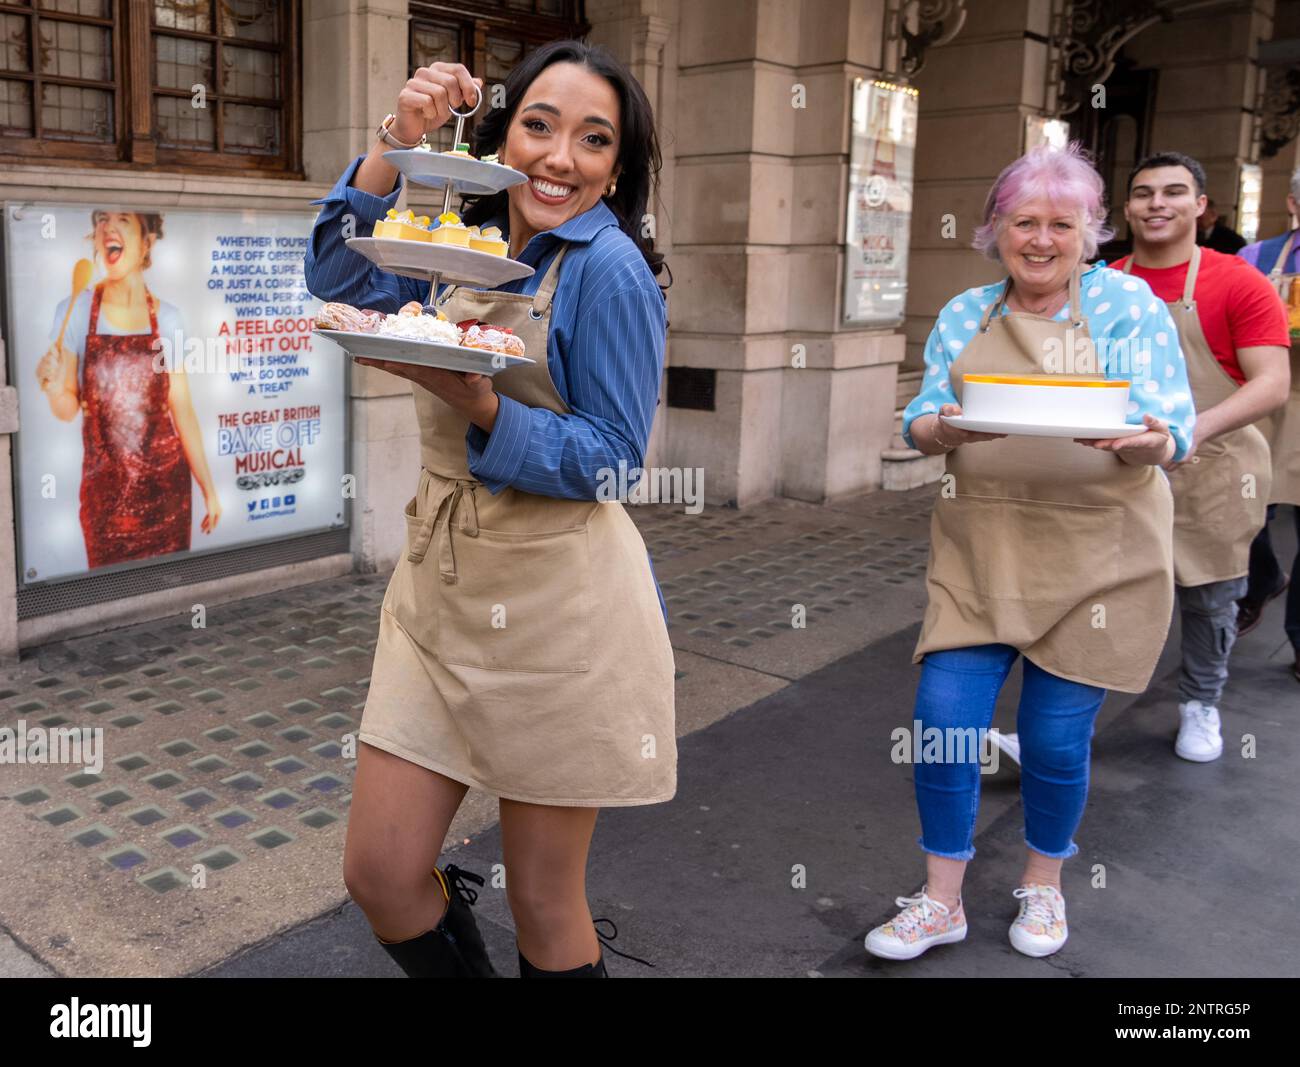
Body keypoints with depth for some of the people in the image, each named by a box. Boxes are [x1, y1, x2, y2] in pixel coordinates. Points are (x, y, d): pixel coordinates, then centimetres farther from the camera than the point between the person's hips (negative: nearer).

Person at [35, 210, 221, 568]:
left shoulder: (167, 318, -1)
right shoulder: (74, 311, -5)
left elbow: (181, 407, 2)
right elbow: (69, 409, 0)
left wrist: (208, 486, 2)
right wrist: (53, 388, -23)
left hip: (167, 481, 1)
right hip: (104, 486, -1)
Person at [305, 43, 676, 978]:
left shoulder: (609, 268, -12)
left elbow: (609, 457, -14)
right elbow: (343, 280, 4)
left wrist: (476, 402, -27)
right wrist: (396, 144, -6)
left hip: (557, 604, -6)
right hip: (441, 587, 7)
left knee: (544, 900, 9)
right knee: (378, 873, 11)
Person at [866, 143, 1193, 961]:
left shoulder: (1127, 303, -2)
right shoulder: (965, 315, 7)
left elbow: (1174, 427, -9)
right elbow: (920, 423, 2)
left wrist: (1148, 442, -33)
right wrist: (945, 430, -22)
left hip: (1095, 558, -2)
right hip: (979, 549, 3)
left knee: (1057, 738, 5)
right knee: (943, 721, -3)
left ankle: (1044, 884, 34)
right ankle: (941, 902, 18)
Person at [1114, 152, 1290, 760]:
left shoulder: (1238, 284, -7)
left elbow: (1273, 382, -12)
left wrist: (1199, 426, -28)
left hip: (1211, 472, -2)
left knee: (1209, 597, 11)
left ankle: (1200, 706, 33)